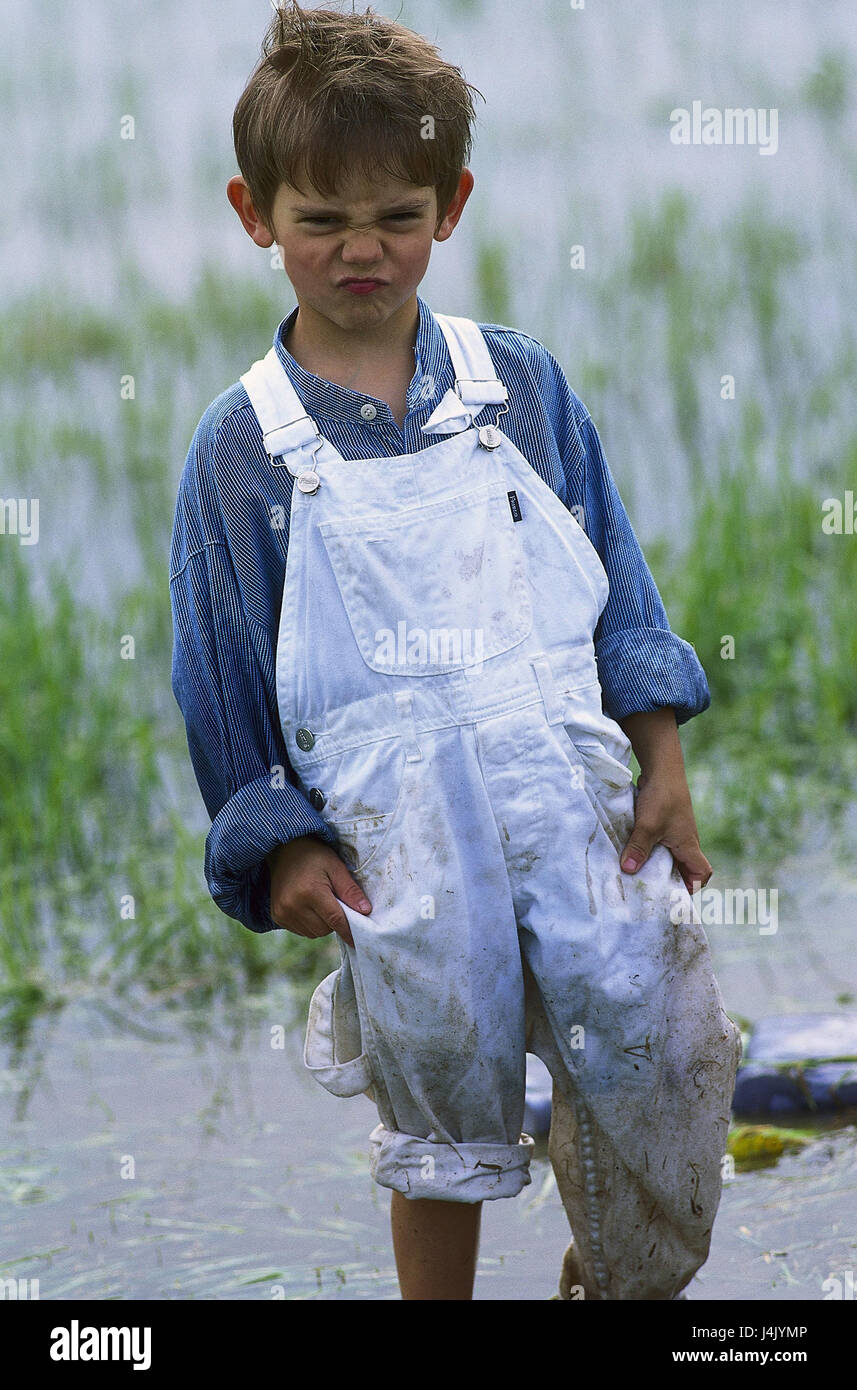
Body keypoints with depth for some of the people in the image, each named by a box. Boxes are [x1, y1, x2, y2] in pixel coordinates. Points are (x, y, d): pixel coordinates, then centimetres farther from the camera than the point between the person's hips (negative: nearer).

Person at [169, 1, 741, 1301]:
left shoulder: (520, 382, 4)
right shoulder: (243, 444, -1)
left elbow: (614, 578, 9)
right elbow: (226, 673, 3)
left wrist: (662, 763, 3)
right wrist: (283, 845, -1)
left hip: (572, 797, 2)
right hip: (400, 840, -2)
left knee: (662, 1071, 1)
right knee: (442, 1123, 9)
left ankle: (629, 1287, 25)